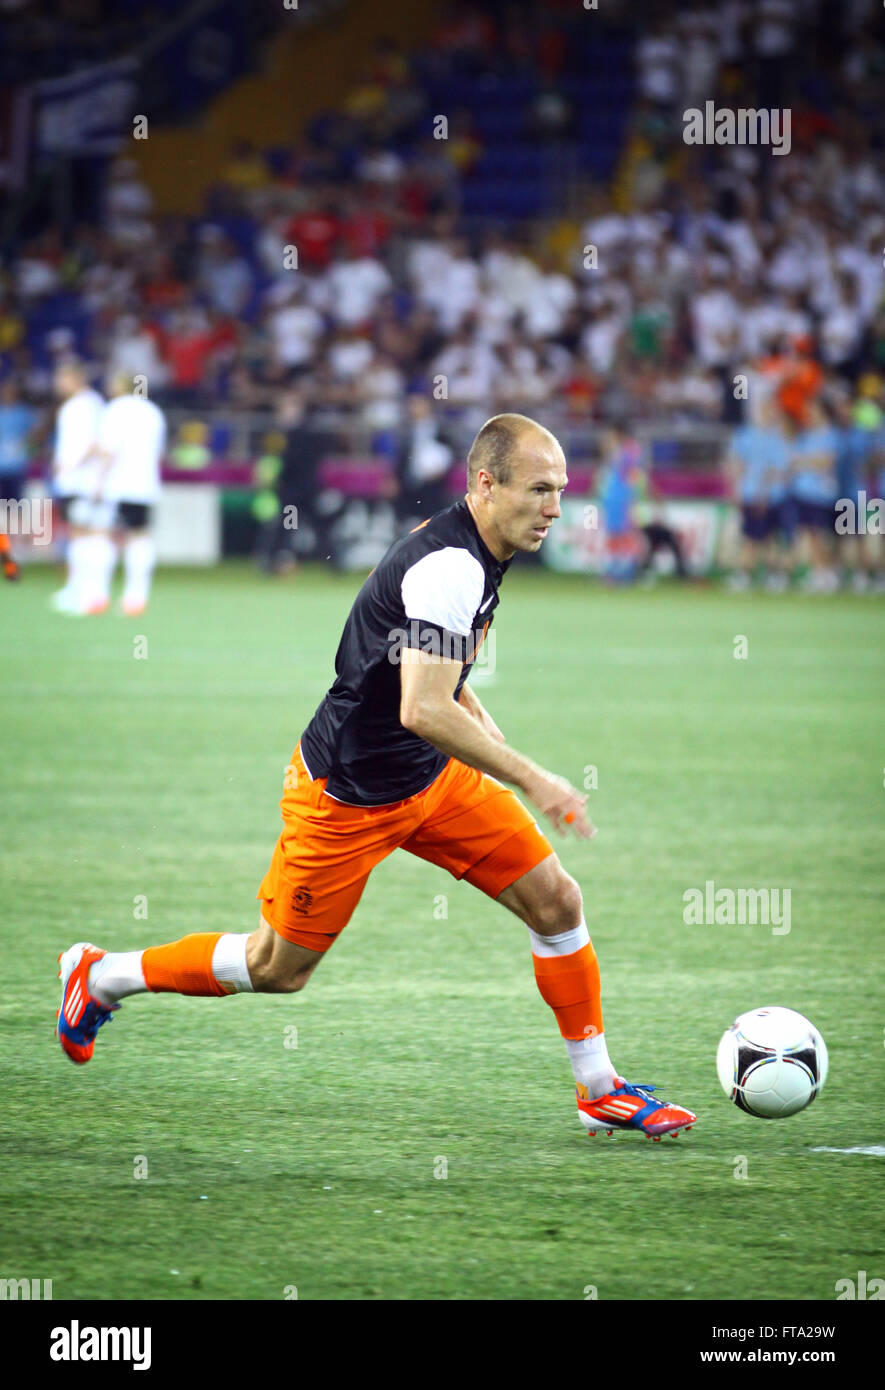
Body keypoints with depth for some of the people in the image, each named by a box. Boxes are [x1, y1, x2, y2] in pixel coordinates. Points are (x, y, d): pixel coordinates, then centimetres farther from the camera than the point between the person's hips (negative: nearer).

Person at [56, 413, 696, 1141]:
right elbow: (424, 710, -36)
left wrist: (505, 753, 13)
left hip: (431, 778, 9)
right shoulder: (449, 566, -28)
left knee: (556, 900, -1)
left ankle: (600, 1089, 10)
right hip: (348, 794, -9)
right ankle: (103, 976, 27)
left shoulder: (469, 554, 2)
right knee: (277, 968, 5)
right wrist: (531, 780, -31)